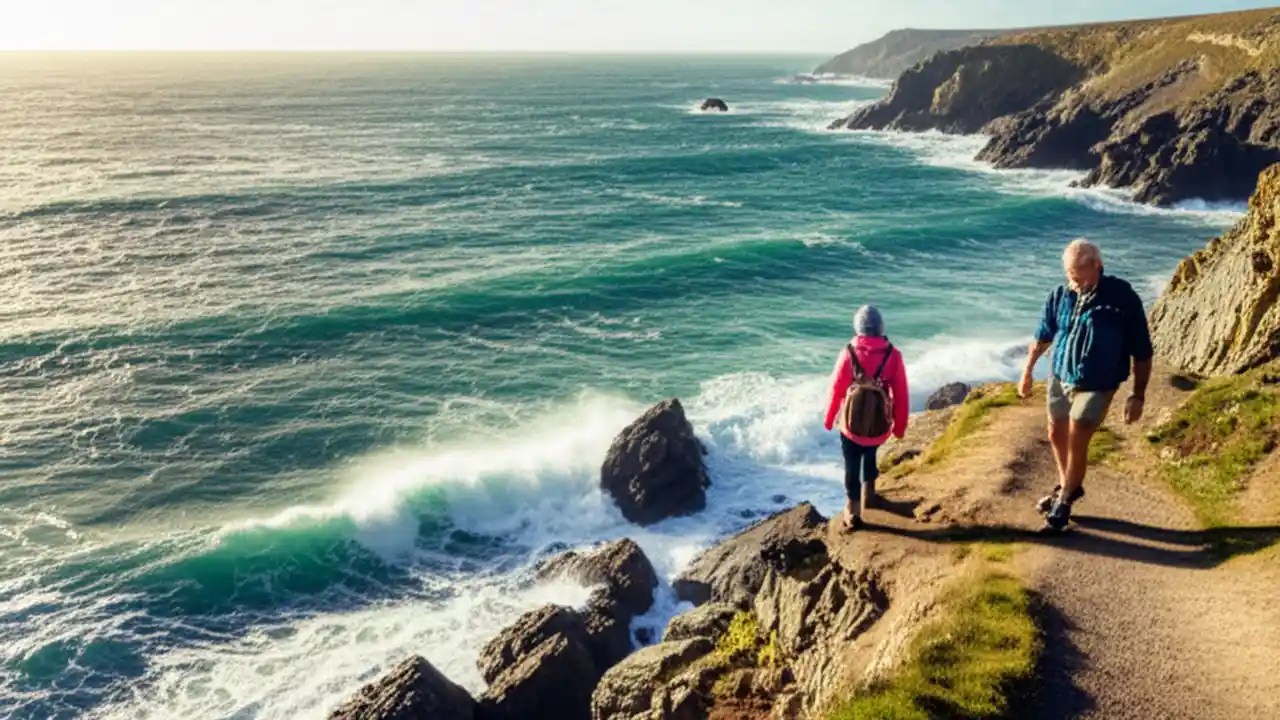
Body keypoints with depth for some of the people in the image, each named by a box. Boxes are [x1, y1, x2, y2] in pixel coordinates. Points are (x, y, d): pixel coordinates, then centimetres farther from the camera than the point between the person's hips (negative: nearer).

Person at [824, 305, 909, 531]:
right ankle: (868, 494, 43)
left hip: (852, 424, -2)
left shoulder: (848, 353, -14)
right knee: (870, 455, 30)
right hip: (879, 424, 2)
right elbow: (901, 394, -5)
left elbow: (836, 389, -6)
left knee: (852, 466, 12)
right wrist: (900, 425, 8)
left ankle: (853, 512, 18)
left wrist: (829, 418, 9)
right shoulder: (893, 355, -10)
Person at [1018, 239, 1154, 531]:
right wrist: (1027, 371, 17)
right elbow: (1043, 336, 10)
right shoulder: (1060, 296, -7)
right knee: (1056, 436, 16)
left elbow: (1142, 352, -12)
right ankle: (1067, 486, 41)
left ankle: (1065, 498, 15)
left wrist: (1138, 395, -11)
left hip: (1097, 386, -5)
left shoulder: (1123, 298, -19)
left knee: (1076, 442, -7)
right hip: (1059, 378, 5)